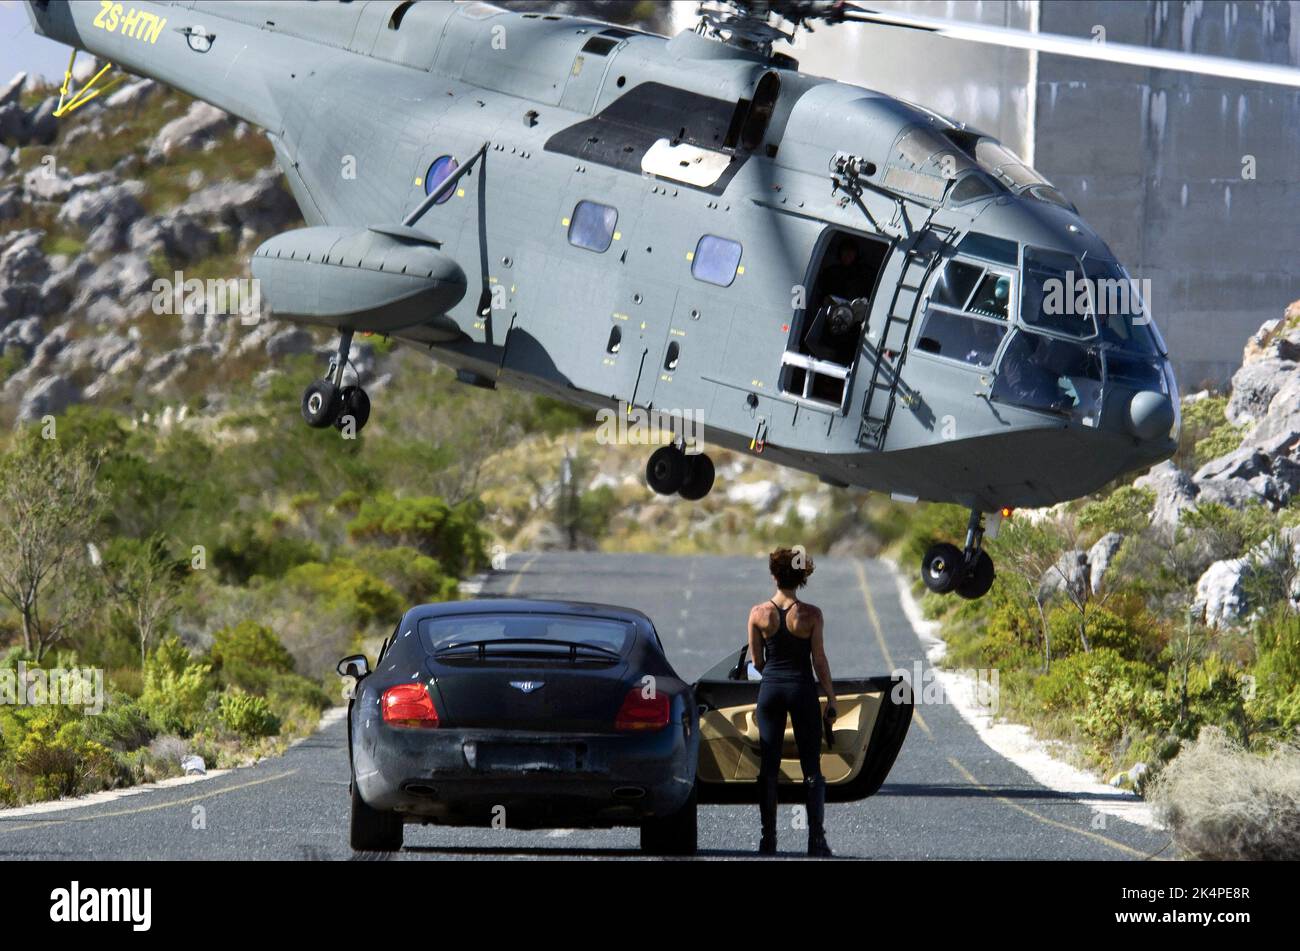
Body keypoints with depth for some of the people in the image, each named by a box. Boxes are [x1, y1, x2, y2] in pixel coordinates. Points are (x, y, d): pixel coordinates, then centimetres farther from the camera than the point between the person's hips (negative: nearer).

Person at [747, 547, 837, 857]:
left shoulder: (758, 613, -3)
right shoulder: (811, 614, -9)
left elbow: (757, 661, 4)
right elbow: (819, 661, -6)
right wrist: (831, 700, 3)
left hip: (770, 689, 2)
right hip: (802, 688, -2)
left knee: (768, 767, 7)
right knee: (811, 767, 4)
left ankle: (768, 839, 5)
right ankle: (816, 839, -1)